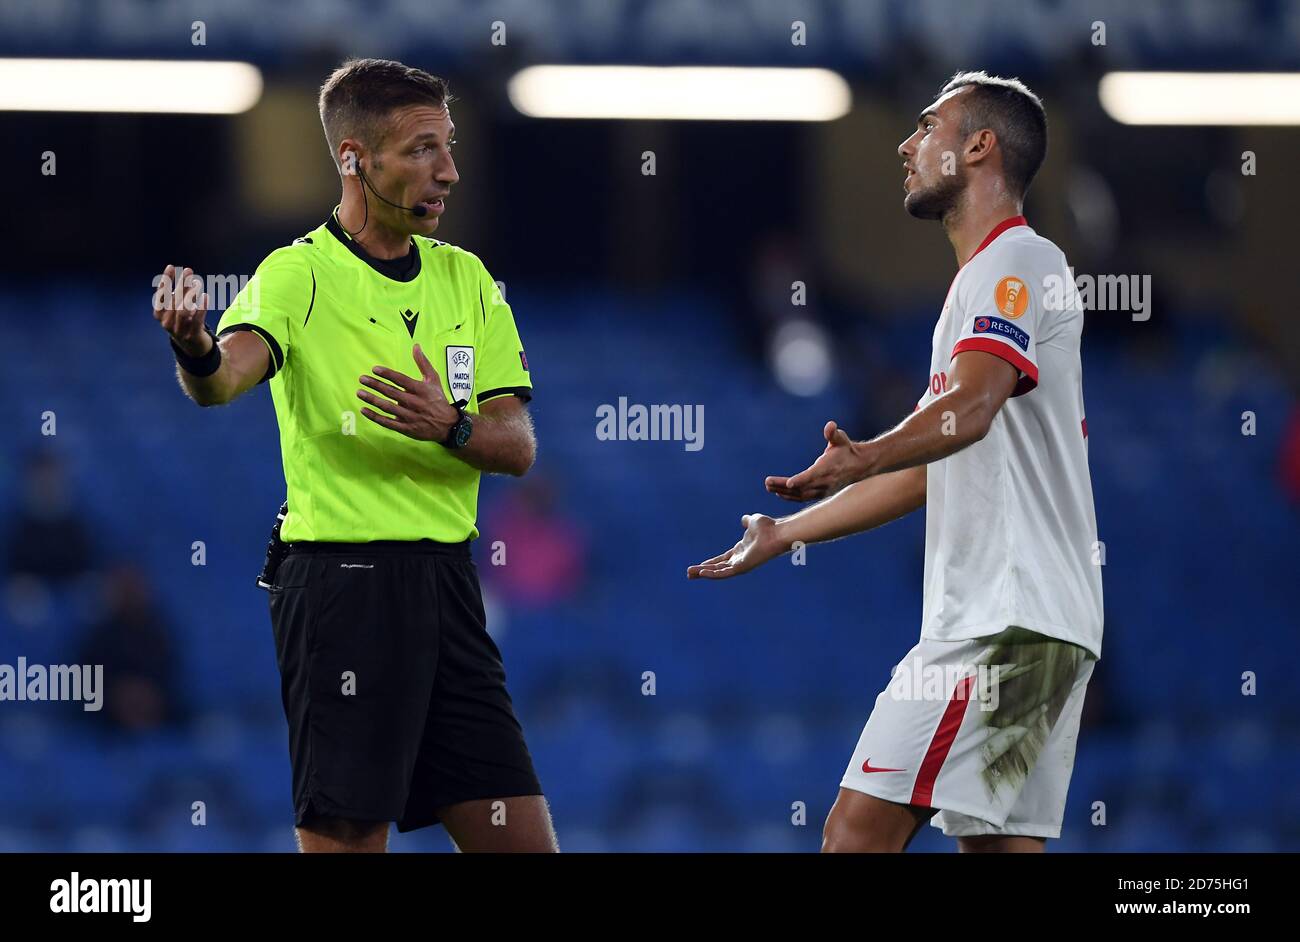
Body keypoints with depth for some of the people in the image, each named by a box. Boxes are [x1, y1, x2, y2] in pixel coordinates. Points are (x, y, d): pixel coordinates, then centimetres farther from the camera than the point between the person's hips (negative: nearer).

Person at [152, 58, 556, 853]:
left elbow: (518, 446, 6)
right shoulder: (298, 274, -7)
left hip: (447, 581, 6)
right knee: (348, 838, -8)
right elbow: (226, 377, -27)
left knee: (522, 837, 6)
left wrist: (451, 427, -16)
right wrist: (196, 350, -51)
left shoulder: (467, 278, 12)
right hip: (342, 582, -6)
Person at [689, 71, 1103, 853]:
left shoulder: (1020, 262, -7)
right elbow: (926, 471, 32)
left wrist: (861, 460, -43)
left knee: (861, 826, -16)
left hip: (1009, 619, -10)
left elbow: (970, 406, -26)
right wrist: (789, 532, 34)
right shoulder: (983, 284, 26)